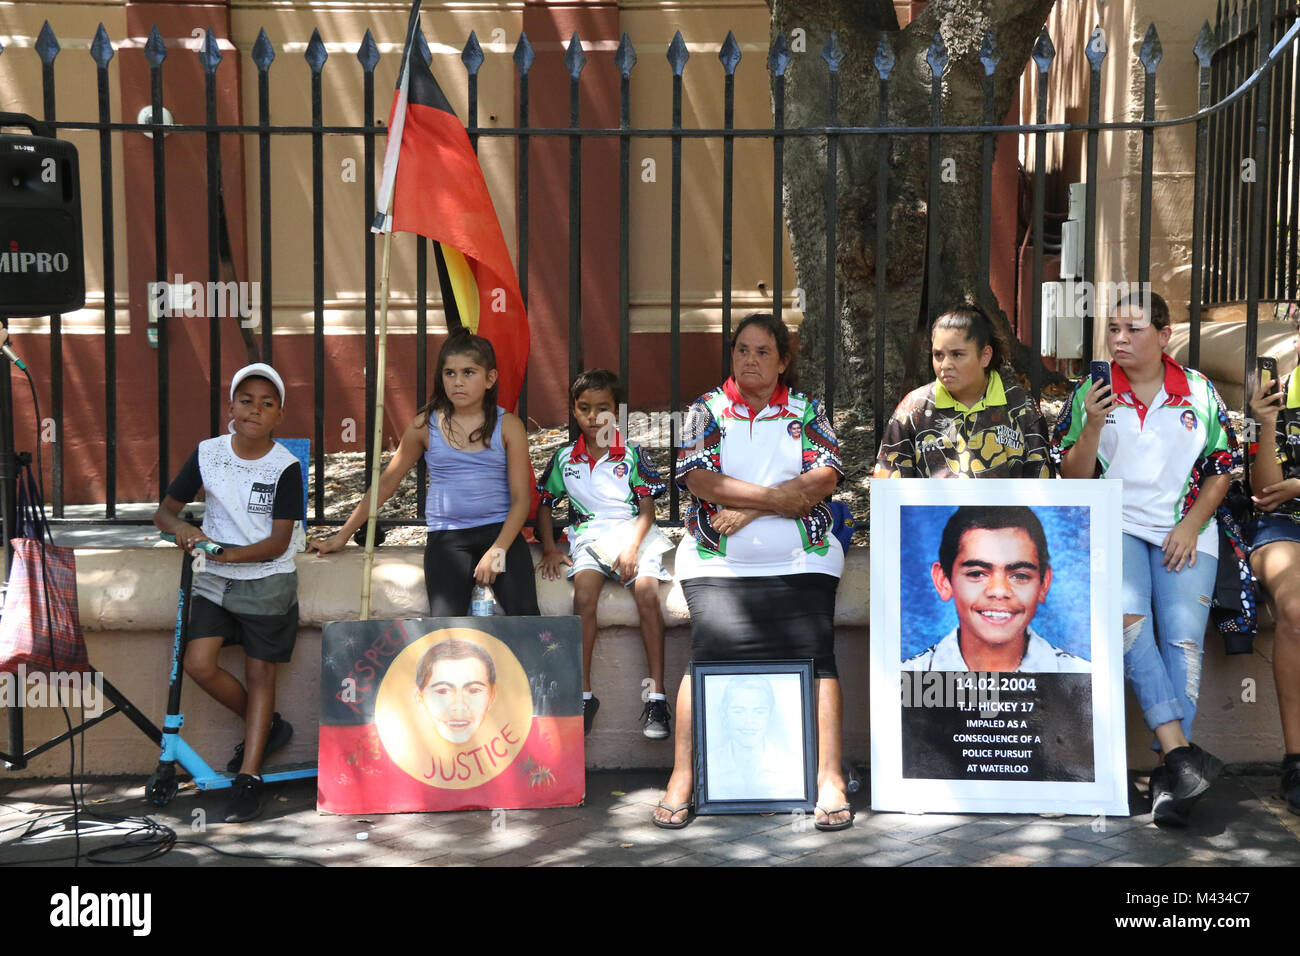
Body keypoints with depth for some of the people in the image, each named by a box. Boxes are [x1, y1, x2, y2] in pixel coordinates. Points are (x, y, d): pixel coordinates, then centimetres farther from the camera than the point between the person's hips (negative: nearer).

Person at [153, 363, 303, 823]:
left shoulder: (286, 466, -10)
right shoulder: (208, 453, -1)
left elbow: (279, 542, -12)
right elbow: (164, 511, 4)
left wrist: (228, 553, -26)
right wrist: (182, 528, -19)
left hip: (266, 580, -3)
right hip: (214, 578, 3)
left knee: (260, 672, 1)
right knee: (199, 663, -11)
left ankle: (248, 777, 8)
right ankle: (267, 726, 14)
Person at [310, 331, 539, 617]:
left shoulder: (507, 426, 3)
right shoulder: (425, 425, 6)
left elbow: (520, 497, 0)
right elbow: (386, 483, 13)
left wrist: (498, 551, -14)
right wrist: (342, 536, 14)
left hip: (500, 530, 0)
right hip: (446, 537, 0)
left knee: (525, 615, -22)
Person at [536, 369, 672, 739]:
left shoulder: (633, 456, 5)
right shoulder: (564, 459, 11)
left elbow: (647, 510, 1)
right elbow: (544, 504, 19)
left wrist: (632, 548, -14)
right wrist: (549, 548, 5)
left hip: (633, 535, -1)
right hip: (588, 537, 1)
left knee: (648, 592, -29)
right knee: (584, 594, -30)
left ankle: (656, 695, -26)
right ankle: (583, 694, -25)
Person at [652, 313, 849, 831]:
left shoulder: (807, 410, 11)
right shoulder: (706, 410, 9)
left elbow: (824, 478, -3)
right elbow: (699, 480, -6)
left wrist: (748, 508, -11)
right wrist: (783, 497, -8)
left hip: (801, 564, 1)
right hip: (718, 566, -1)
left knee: (814, 660, -8)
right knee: (708, 662, -9)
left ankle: (830, 781, -3)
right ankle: (681, 781, -1)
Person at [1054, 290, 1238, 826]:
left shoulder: (1200, 392, 9)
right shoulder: (1090, 393, 6)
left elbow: (1220, 470, 11)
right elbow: (1073, 478, 4)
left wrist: (1190, 526, -4)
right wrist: (1093, 425, -13)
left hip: (1186, 529, 1)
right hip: (1116, 521, -1)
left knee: (1183, 635, -21)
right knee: (1127, 617, -30)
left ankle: (1171, 777, -24)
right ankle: (1181, 752, -32)